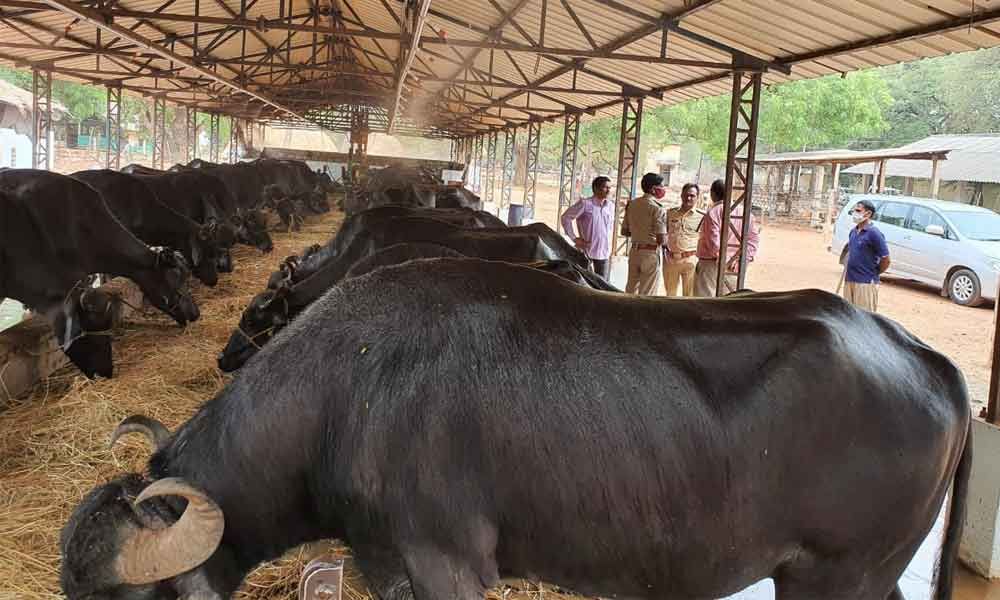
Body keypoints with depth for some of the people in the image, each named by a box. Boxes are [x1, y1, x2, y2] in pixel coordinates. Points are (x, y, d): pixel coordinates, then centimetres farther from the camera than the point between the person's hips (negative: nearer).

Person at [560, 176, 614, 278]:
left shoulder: (611, 206, 7)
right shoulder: (585, 203, -8)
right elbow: (565, 218, -6)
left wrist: (608, 243, 16)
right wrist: (574, 238, -7)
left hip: (604, 252, 5)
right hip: (586, 250, -5)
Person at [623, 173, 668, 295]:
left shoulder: (631, 204, 5)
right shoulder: (657, 208, -15)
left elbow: (624, 232, 11)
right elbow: (661, 240, -17)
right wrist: (667, 237, 4)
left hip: (634, 251, 6)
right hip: (651, 253, -6)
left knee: (631, 290, 14)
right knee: (646, 294, 2)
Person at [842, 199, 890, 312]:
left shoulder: (874, 233, -13)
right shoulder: (853, 231, 10)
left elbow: (886, 260, -11)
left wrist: (874, 273, 1)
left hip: (866, 282, -7)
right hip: (849, 280, 8)